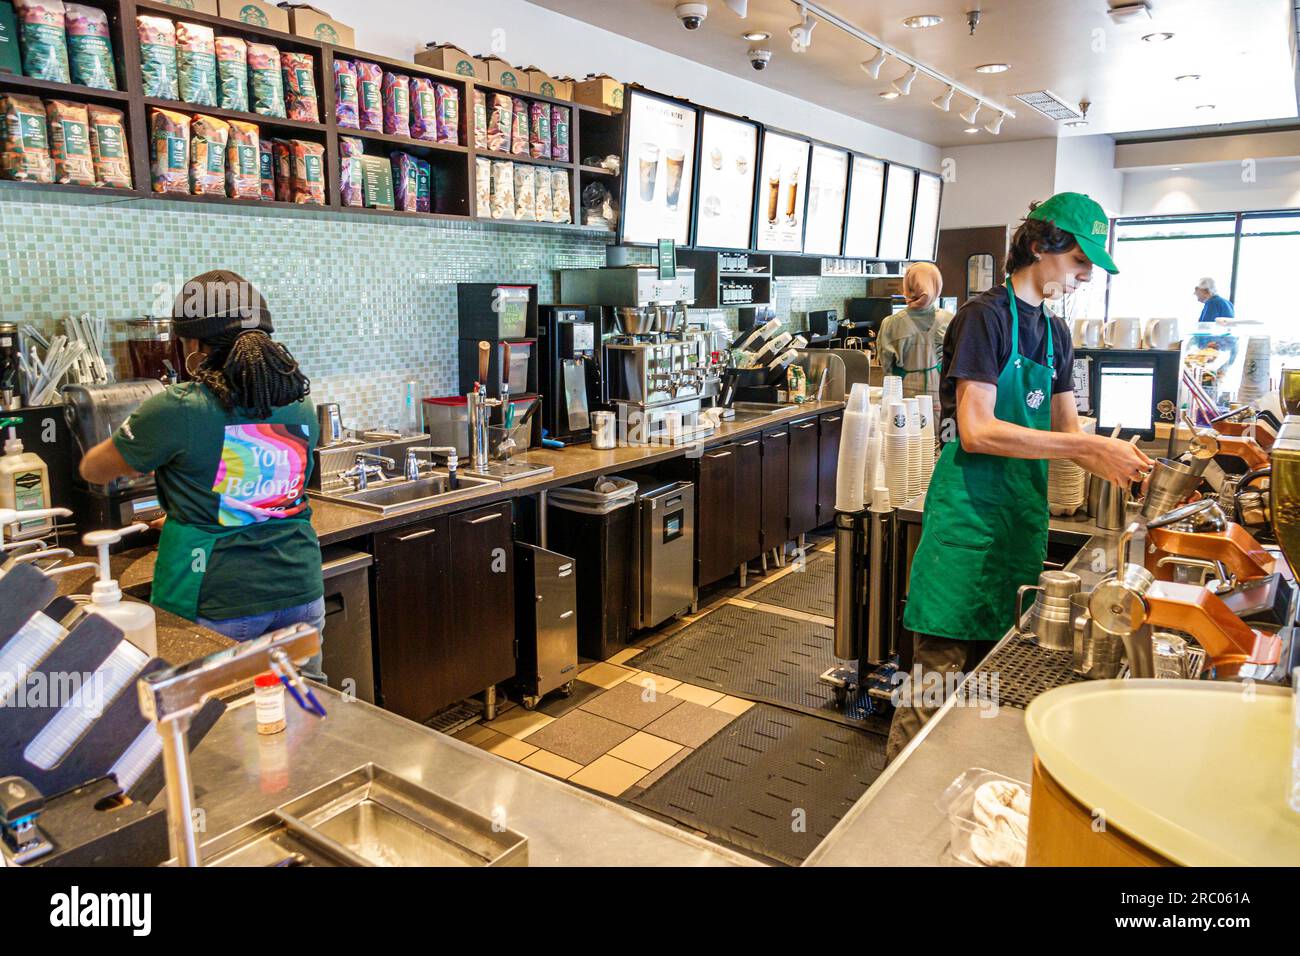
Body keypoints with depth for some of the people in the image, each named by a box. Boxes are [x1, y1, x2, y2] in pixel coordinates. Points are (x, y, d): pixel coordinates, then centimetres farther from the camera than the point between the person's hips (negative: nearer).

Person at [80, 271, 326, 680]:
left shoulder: (177, 411, -12)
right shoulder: (300, 408, 3)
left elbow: (93, 470, 3)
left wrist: (142, 459, 24)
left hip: (221, 607, -4)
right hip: (300, 589, 5)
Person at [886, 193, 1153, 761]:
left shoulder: (1054, 333, 15)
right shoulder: (985, 316, -10)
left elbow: (1064, 430, 16)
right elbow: (976, 431, -20)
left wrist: (1116, 465, -4)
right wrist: (1090, 447, -20)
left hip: (1023, 512, 8)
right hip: (970, 515, -8)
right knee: (939, 668, -3)